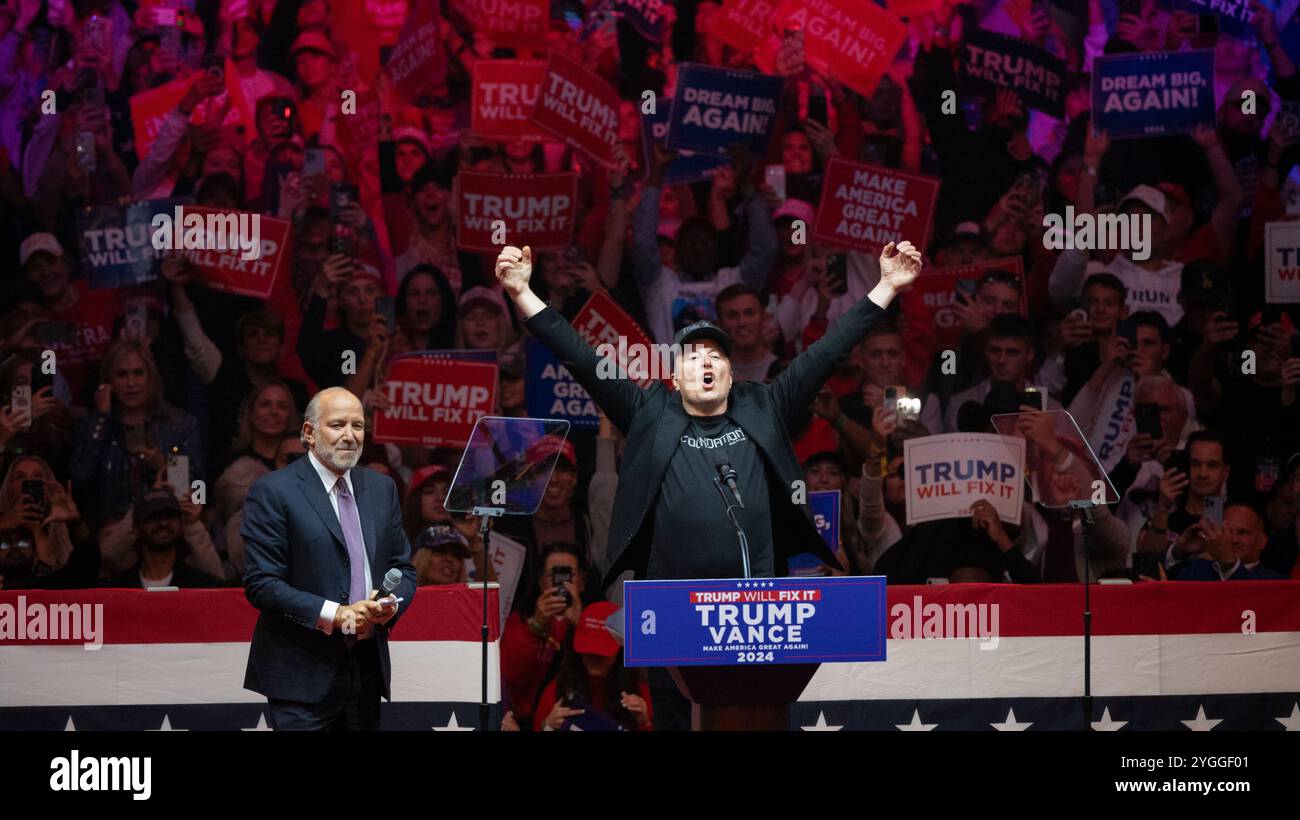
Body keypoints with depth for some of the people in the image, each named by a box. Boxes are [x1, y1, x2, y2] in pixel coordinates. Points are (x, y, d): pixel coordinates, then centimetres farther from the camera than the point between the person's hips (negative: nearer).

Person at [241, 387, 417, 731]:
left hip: (367, 672, 6)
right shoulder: (273, 492, -6)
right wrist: (334, 615, -19)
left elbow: (404, 569, 17)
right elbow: (261, 585, -12)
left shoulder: (381, 489, 13)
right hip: (304, 675, -6)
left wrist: (391, 604, -6)